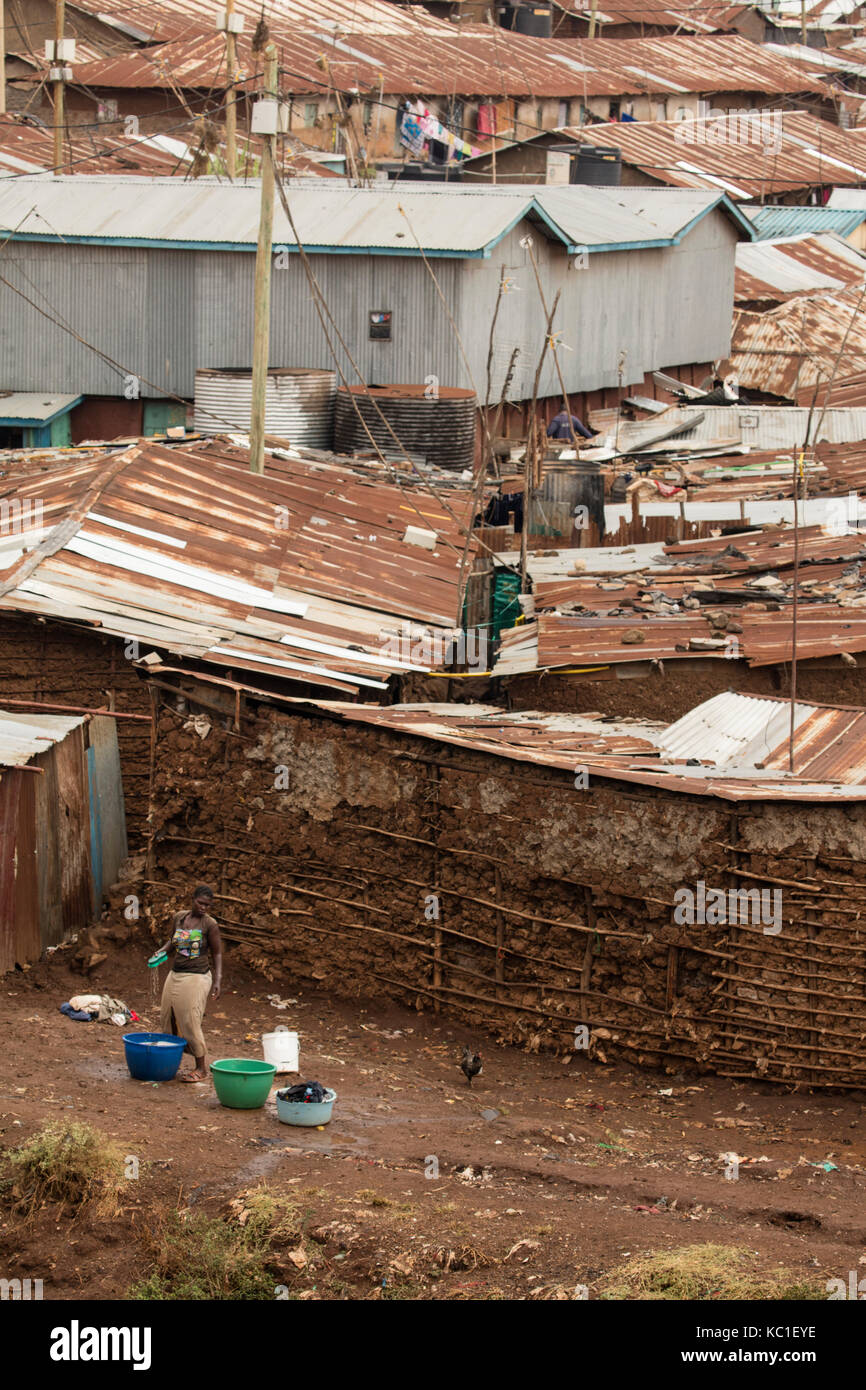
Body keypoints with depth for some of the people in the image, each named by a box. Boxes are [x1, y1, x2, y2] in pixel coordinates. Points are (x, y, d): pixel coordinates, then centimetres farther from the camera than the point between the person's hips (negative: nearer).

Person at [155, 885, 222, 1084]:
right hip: (175, 975, 6)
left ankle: (201, 1069, 1)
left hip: (196, 978, -6)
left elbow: (217, 954, -5)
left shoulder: (209, 924, -9)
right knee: (168, 1019, 9)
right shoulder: (179, 918, 6)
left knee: (190, 1022, -8)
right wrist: (162, 952, 2)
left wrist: (218, 980, -15)